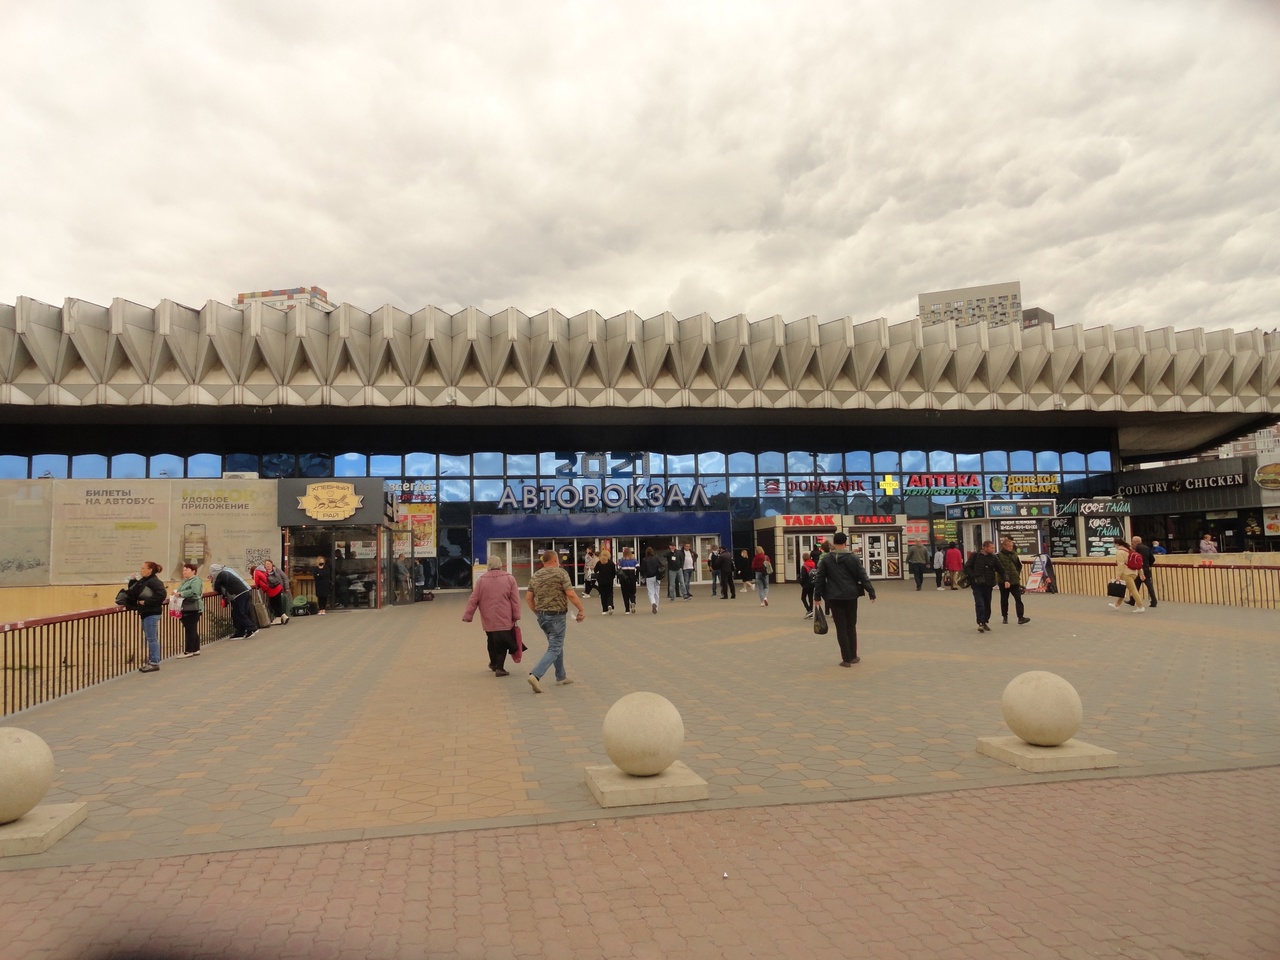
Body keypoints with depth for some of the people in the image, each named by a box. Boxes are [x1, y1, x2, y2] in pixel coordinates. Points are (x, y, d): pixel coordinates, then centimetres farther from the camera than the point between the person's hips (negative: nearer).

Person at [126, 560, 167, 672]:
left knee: (152, 638, -5)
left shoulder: (154, 581, -13)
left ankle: (154, 663, 0)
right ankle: (151, 661, 21)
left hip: (152, 613, -10)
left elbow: (161, 595, -25)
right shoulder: (142, 581, 14)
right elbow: (133, 594, 14)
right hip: (145, 613, 10)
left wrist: (146, 602, -19)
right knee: (149, 638, 14)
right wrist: (133, 581, 2)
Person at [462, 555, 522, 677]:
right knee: (502, 643, 4)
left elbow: (473, 600, 1)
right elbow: (515, 600, -4)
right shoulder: (509, 579, -3)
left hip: (488, 619, 2)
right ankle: (499, 667, -2)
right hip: (505, 619, -2)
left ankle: (494, 663, 35)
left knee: (492, 642, 20)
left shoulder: (481, 580, -1)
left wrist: (467, 616, 9)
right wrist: (516, 617, 3)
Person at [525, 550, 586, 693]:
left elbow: (528, 597, 10)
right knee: (554, 649, -3)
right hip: (556, 616, -7)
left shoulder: (535, 576, 8)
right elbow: (571, 594, -17)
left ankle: (561, 677, 27)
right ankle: (536, 675, -19)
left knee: (556, 644, 22)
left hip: (541, 616, 7)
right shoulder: (560, 574, -11)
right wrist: (582, 609, -8)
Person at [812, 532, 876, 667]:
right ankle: (853, 656, 19)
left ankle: (846, 659, 2)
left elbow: (819, 578, 0)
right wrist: (871, 593, 3)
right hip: (851, 596, 1)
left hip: (834, 598, 0)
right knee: (851, 626, 14)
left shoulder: (825, 559, -1)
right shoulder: (853, 559, -2)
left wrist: (817, 596, 7)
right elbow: (863, 577, -3)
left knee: (841, 628, 3)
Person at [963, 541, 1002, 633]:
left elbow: (1000, 570, 9)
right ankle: (980, 623, -13)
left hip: (988, 585, 3)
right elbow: (967, 567, -3)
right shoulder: (975, 556, -3)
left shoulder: (993, 558, 5)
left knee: (987, 604, 9)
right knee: (979, 604, -13)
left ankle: (985, 622, 23)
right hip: (977, 584, -3)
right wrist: (974, 576, -15)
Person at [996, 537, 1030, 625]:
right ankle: (1005, 617, 22)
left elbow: (1019, 565, 20)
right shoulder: (999, 556, -7)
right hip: (1004, 581, -3)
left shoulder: (1014, 554, 7)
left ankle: (1020, 617, -10)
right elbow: (1000, 569, -11)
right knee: (1004, 600, 9)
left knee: (1018, 599, -7)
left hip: (1015, 580, 3)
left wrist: (1017, 574, 10)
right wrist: (1005, 580, -17)